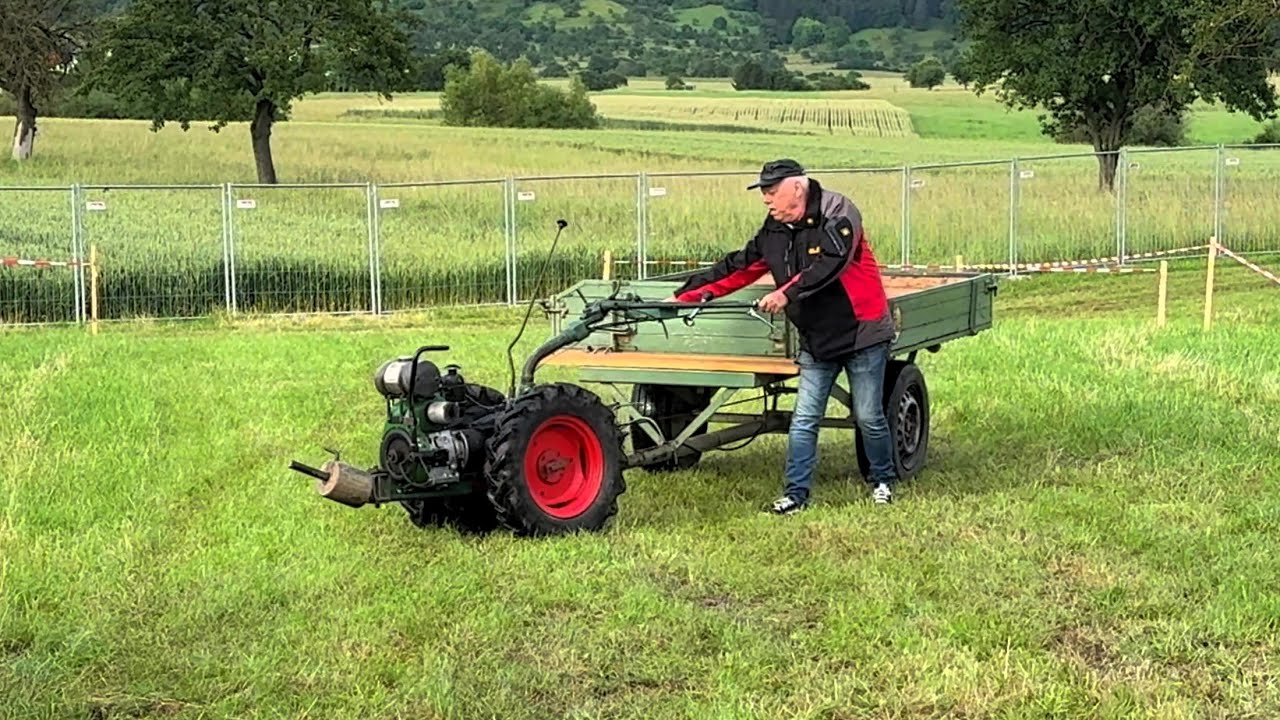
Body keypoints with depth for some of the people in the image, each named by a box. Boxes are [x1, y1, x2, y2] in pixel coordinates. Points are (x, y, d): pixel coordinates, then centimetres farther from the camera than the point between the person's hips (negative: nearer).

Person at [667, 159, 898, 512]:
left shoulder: (838, 215, -16)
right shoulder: (774, 232, 5)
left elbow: (829, 263, -31)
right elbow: (737, 268, 9)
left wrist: (787, 293, -38)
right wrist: (687, 295, 4)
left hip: (861, 333, -6)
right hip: (816, 338, 6)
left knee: (868, 417, 4)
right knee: (804, 420, 1)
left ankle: (883, 480, 25)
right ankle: (796, 493, 6)